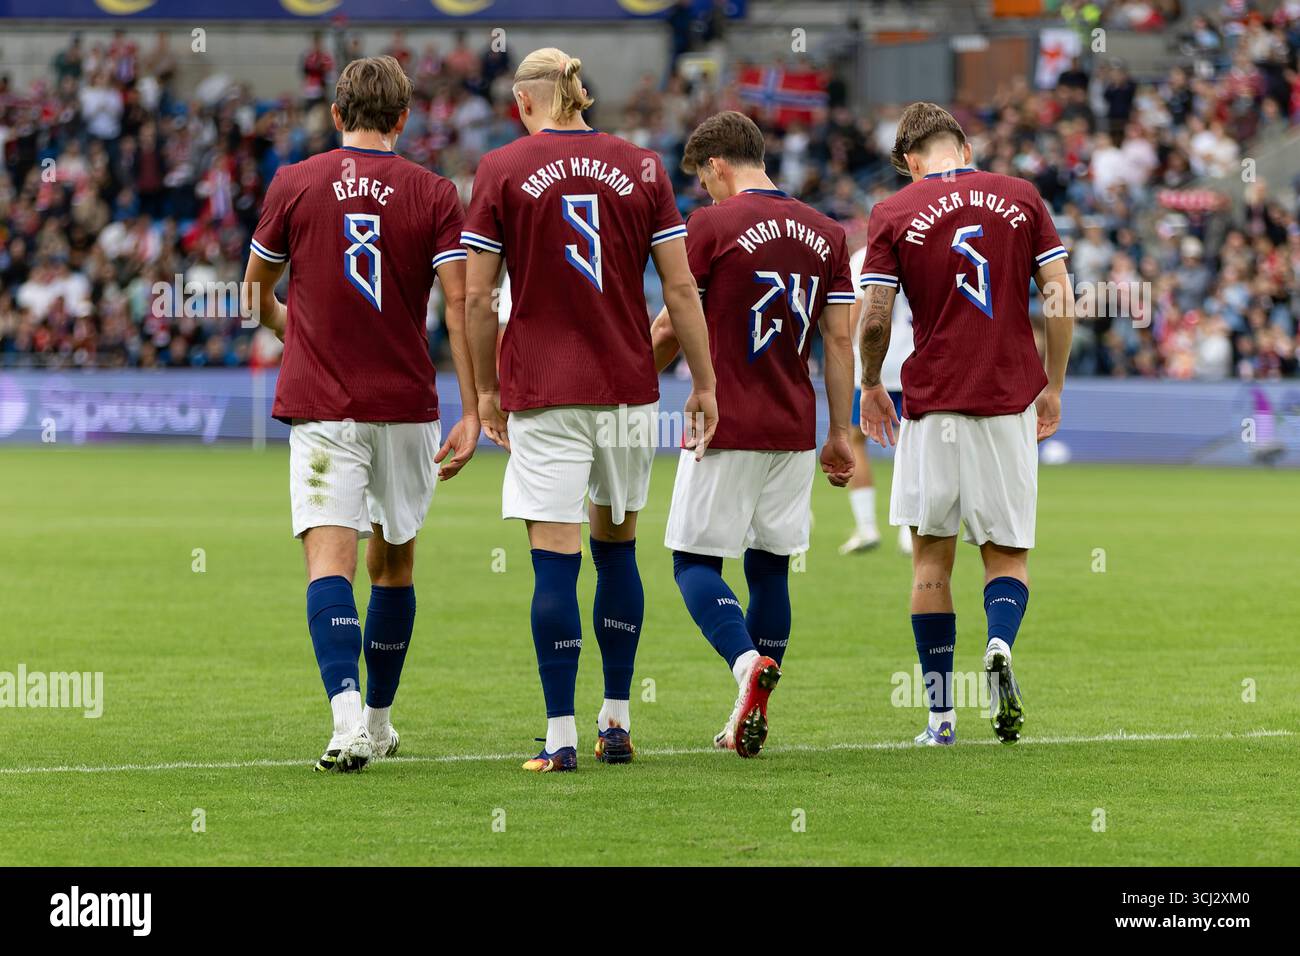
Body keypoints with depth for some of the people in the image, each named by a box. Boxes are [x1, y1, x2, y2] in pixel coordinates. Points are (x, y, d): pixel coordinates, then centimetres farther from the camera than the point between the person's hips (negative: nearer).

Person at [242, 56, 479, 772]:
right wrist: (472, 414, -6)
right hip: (406, 404, 1)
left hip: (319, 407, -1)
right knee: (392, 562, 17)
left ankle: (347, 716, -30)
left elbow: (257, 296, 12)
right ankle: (379, 723, 27)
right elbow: (461, 305, -8)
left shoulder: (292, 185, 1)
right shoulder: (433, 195, 0)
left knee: (329, 559, -10)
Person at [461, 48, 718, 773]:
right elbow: (681, 287, 2)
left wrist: (487, 389, 9)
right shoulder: (641, 168, 4)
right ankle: (617, 723, 19)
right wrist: (705, 383, 9)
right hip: (629, 387, 3)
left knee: (555, 562, -4)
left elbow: (478, 296, -2)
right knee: (617, 548, 16)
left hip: (543, 391, -3)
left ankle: (561, 736, -6)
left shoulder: (501, 171, -2)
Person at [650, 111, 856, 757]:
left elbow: (670, 328, -5)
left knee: (696, 563, 0)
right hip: (793, 431, 5)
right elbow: (839, 339, 8)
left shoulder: (710, 226, -7)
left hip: (725, 429, -5)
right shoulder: (825, 234, 8)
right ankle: (753, 717, 8)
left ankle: (748, 663, -25)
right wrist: (839, 433, 13)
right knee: (770, 565, 10)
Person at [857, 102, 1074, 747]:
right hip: (1010, 399, 1)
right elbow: (1060, 299, 1)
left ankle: (940, 715, 5)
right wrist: (1053, 386, 12)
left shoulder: (893, 214, -2)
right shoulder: (1021, 198, 4)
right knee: (1007, 551, 10)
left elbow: (875, 315, -4)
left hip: (931, 403, -1)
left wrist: (871, 386, 13)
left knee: (932, 558, 8)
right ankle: (1000, 645, -22)